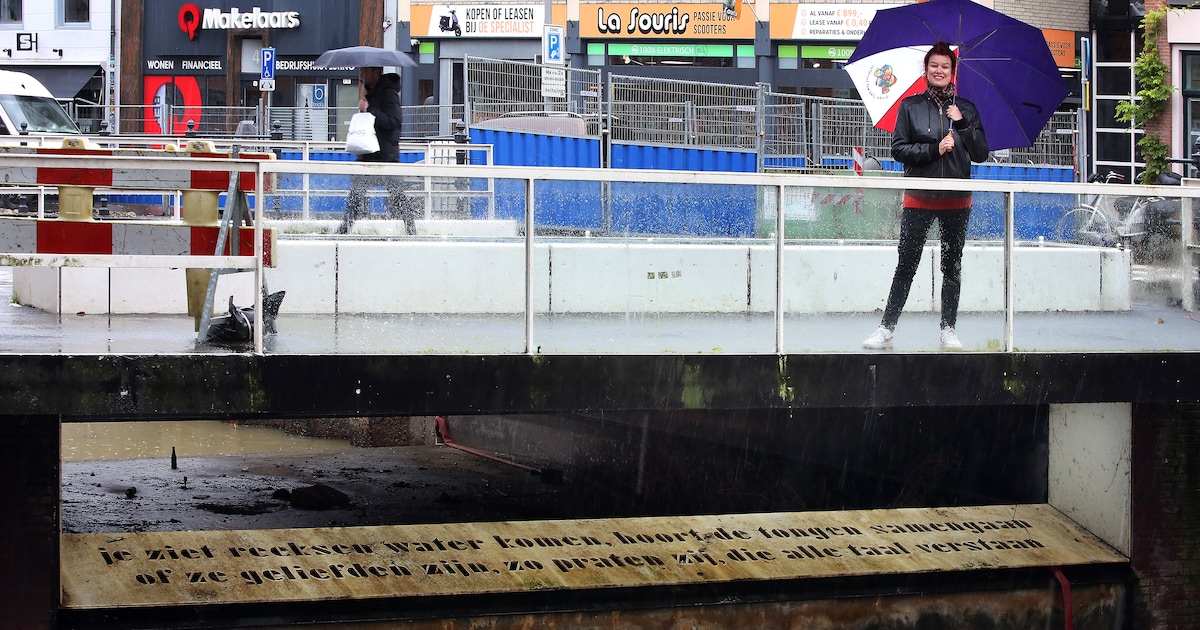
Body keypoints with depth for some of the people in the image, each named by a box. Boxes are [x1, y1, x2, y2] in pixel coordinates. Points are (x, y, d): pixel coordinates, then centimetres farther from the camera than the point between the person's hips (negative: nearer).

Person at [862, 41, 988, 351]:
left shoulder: (966, 109, 7)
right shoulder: (911, 106, 3)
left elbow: (981, 153, 4)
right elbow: (898, 148, -3)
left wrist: (962, 124, -10)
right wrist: (934, 150, -14)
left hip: (956, 200, 2)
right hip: (919, 198, -2)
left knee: (952, 267, 7)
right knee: (906, 265, -3)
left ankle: (949, 329, 15)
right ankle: (886, 328, 2)